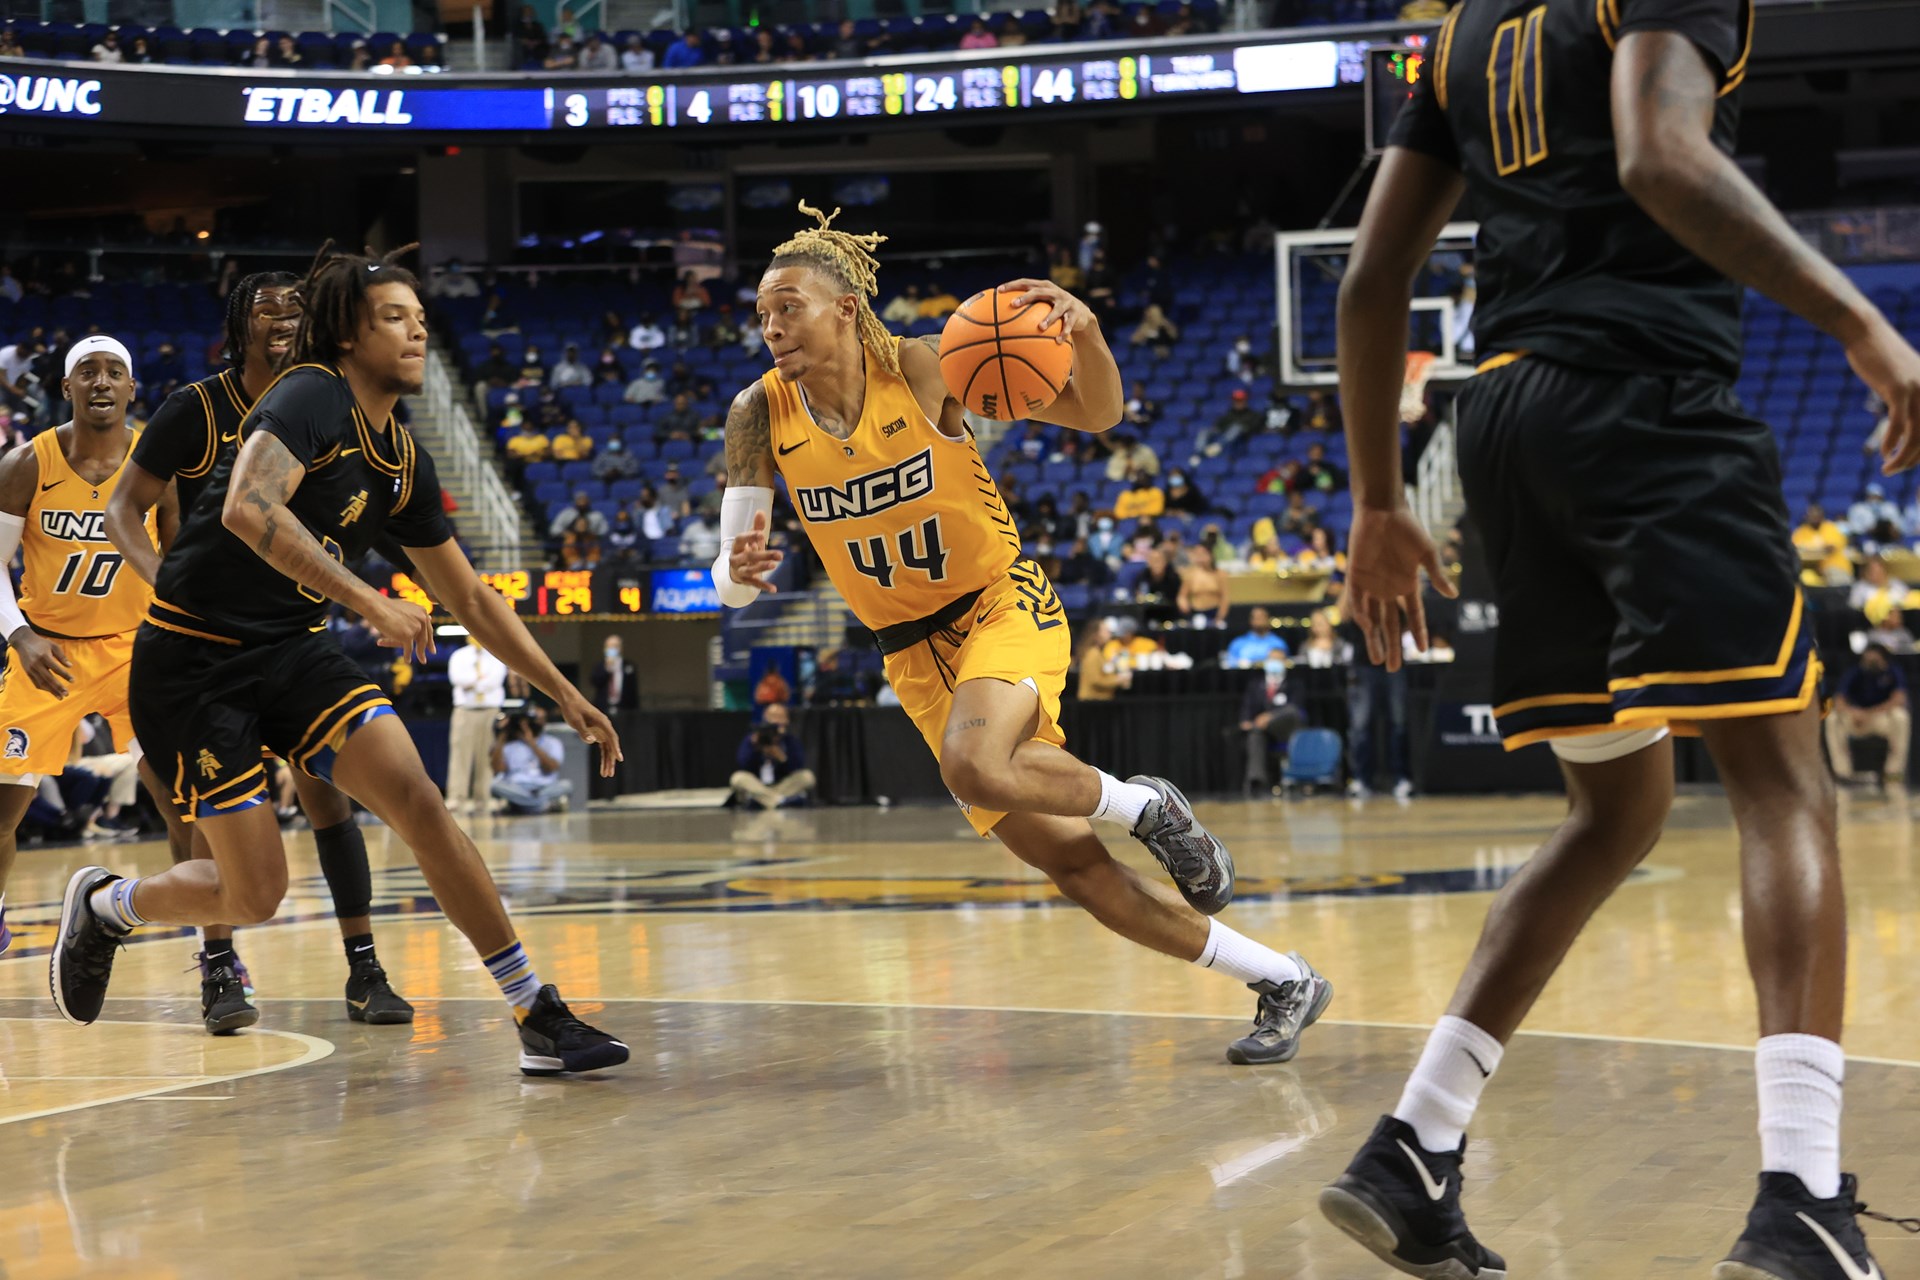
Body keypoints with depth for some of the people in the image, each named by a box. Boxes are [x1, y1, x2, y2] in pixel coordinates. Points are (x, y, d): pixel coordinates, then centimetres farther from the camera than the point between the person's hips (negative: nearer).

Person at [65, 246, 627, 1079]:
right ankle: (102, 905, 25)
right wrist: (366, 601, -35)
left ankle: (539, 1019, -11)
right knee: (254, 894, -6)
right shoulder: (312, 395, -15)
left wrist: (566, 697, 14)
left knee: (420, 805, -13)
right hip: (193, 661, -6)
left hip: (291, 651, 6)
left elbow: (471, 600, 17)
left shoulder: (404, 463, 8)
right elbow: (246, 509, -33)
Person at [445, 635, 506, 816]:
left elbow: (495, 679, -6)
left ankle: (481, 799, 1)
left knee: (487, 757, -2)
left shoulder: (496, 657, 10)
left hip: (490, 711, 1)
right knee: (460, 754, -9)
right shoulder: (459, 656, 11)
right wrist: (480, 677, -8)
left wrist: (471, 682, -8)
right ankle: (456, 798, -13)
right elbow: (457, 678, -7)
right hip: (465, 710, -1)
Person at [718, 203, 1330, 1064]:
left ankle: (1142, 805, -8)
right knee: (1078, 871, 1)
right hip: (915, 654, 4)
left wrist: (1083, 333, -30)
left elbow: (1097, 416, -10)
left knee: (972, 767, -37)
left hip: (1005, 608, -4)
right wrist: (737, 572, -30)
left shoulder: (920, 369, -15)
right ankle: (1282, 983, 14)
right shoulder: (761, 414, -7)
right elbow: (729, 580, -6)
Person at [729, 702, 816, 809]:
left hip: (786, 788, 0)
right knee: (738, 778, -30)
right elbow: (742, 767, -12)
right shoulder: (751, 740, 0)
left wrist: (783, 759, -28)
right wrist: (754, 747, -24)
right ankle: (780, 801, -38)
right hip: (756, 788, 0)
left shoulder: (792, 742, 0)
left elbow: (799, 769, -12)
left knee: (807, 776, -24)